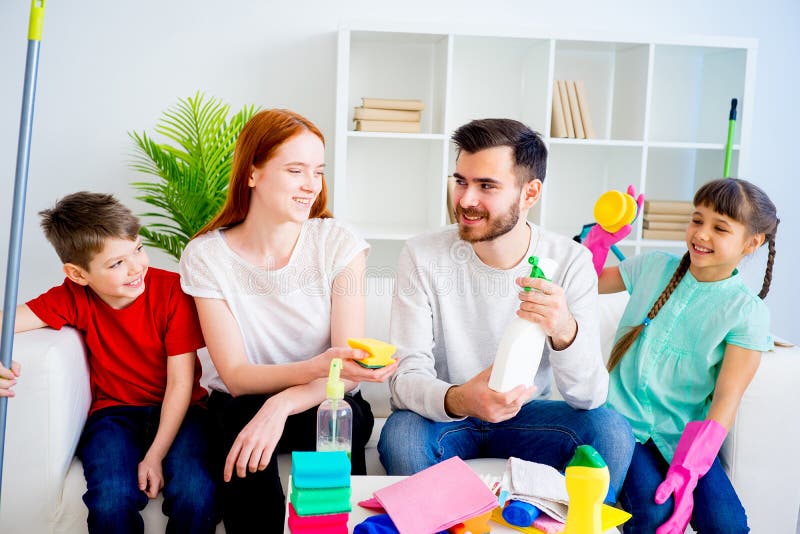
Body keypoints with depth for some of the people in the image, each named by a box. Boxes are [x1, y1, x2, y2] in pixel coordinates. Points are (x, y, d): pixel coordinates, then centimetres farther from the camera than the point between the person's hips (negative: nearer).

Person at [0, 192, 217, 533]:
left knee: (196, 495, -29)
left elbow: (180, 383, -12)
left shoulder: (172, 290, -14)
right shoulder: (74, 296, -6)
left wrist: (155, 455, -17)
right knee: (111, 502, -28)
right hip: (114, 411, 2)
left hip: (176, 411, -1)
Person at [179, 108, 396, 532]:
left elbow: (349, 363, -13)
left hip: (323, 402, 0)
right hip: (244, 405, 0)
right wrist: (315, 368, -34)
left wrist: (282, 405, -32)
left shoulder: (338, 244, -8)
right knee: (241, 417, -33)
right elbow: (235, 375, -14)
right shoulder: (206, 256, -8)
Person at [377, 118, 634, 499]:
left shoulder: (571, 262, -13)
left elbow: (589, 397, -18)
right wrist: (458, 400, -42)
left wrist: (565, 331, -40)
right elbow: (405, 378, -18)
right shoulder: (423, 256, -15)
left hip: (525, 412, 2)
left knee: (611, 431, -25)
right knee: (400, 436, -33)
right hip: (442, 413, -1)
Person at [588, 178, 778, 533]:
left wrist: (686, 472, -21)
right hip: (624, 420, 0)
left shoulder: (748, 313, -3)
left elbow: (725, 401, -9)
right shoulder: (654, 267, 3)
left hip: (682, 435, 0)